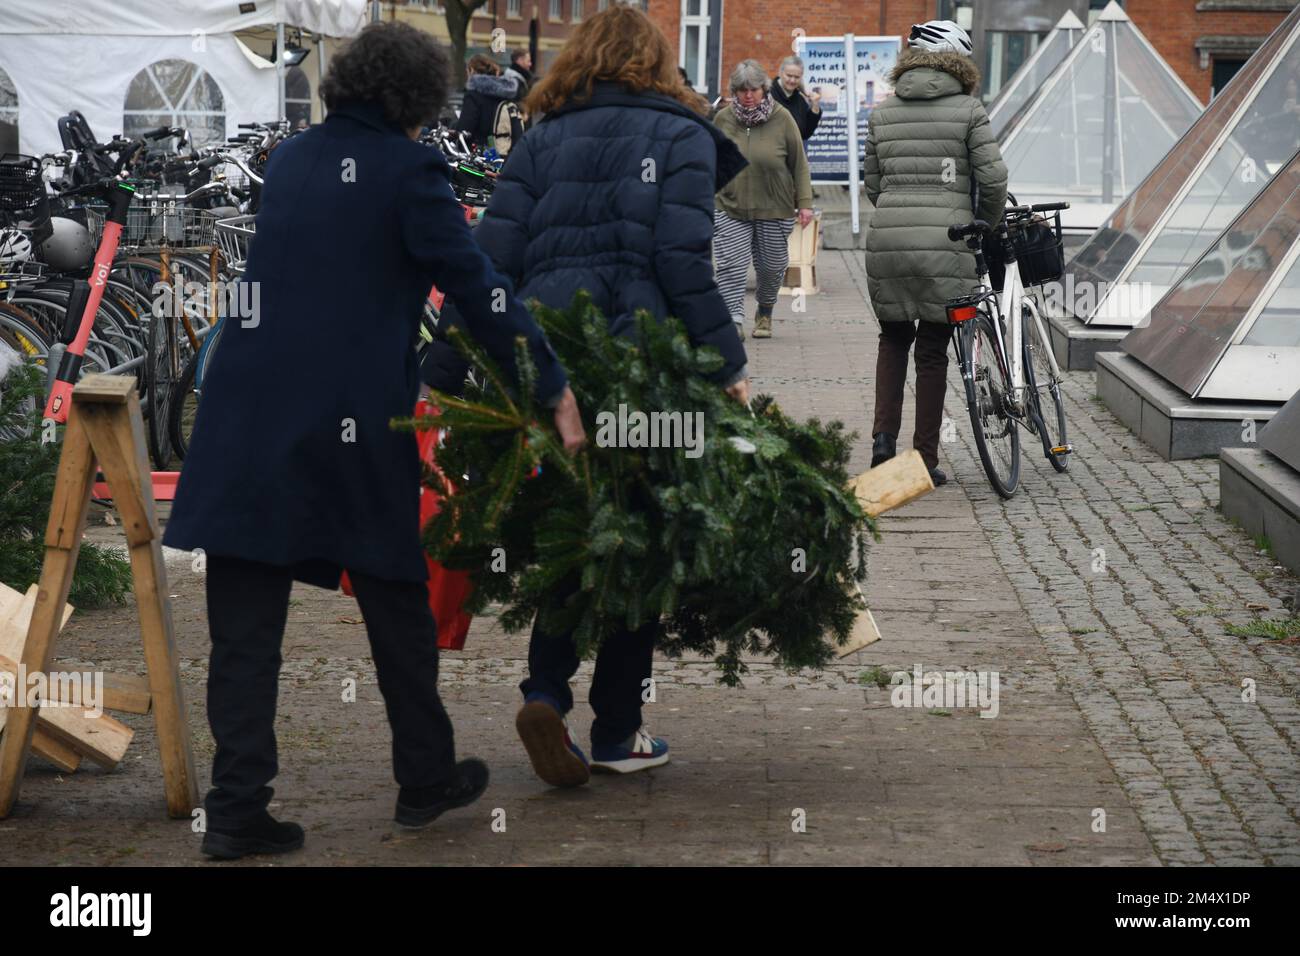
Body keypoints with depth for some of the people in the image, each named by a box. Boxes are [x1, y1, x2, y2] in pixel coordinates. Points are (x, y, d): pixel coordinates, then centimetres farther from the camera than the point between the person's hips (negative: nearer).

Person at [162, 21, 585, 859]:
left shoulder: (290, 160, 14)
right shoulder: (408, 170, -6)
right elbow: (477, 287, -9)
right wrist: (554, 388, -3)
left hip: (251, 409, 4)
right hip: (356, 419, -4)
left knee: (246, 623, 5)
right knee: (396, 602, 14)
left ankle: (237, 809, 1)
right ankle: (425, 780, 25)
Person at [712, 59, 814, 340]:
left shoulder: (782, 118, -4)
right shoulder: (723, 119, 1)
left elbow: (799, 163, 2)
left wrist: (804, 202, -2)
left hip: (775, 209, 0)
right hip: (730, 208, 0)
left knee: (771, 265, 10)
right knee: (731, 265, -12)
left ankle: (765, 312, 34)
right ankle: (734, 321, -14)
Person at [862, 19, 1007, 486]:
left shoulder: (882, 113, 11)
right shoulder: (967, 110, 0)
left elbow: (872, 184, 12)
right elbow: (993, 179, -3)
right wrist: (986, 227, 13)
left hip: (886, 238, 3)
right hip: (945, 242, -3)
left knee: (893, 338, 21)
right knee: (933, 350, 5)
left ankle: (884, 435, 5)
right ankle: (925, 461, 8)